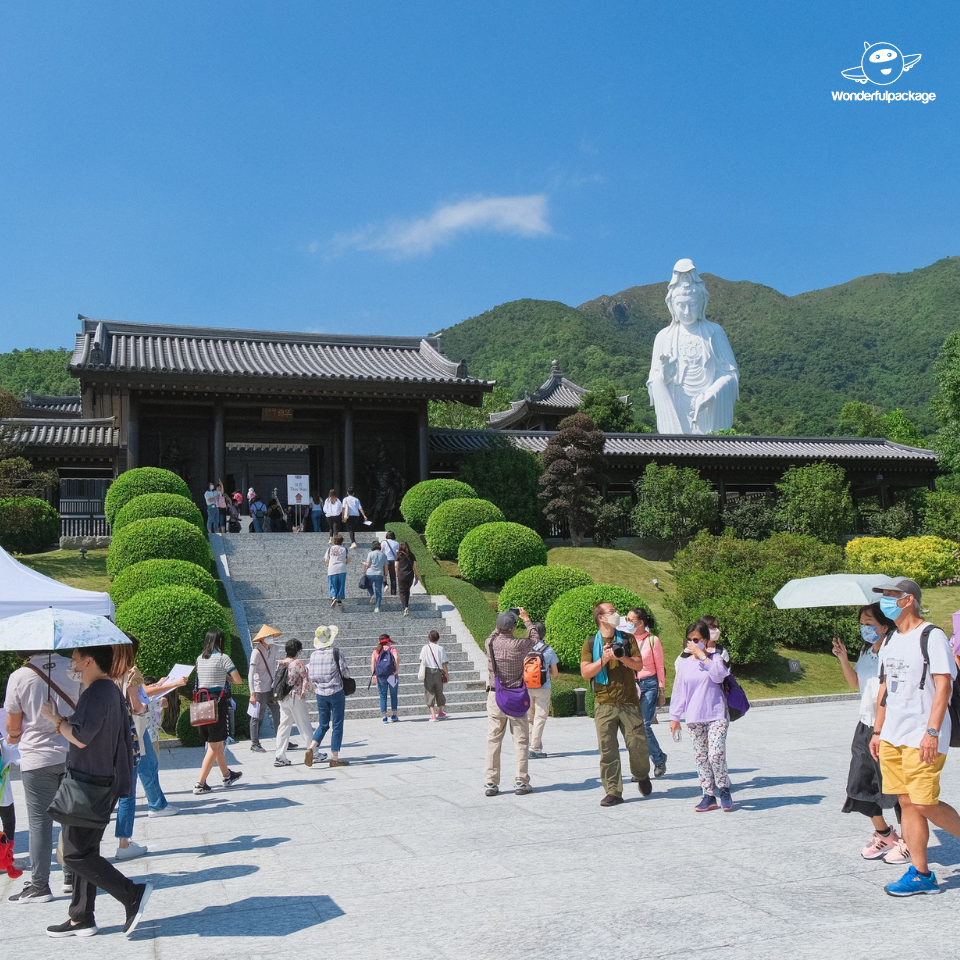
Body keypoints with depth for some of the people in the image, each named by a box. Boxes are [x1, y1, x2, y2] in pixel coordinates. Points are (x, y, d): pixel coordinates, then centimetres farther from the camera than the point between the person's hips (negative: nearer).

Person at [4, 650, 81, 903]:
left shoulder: (18, 677, -11)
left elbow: (13, 727, -3)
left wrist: (12, 738, 19)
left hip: (37, 758, -3)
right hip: (72, 754, 3)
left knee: (39, 822, 4)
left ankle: (39, 886, 7)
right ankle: (72, 877, 21)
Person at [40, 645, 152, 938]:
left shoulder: (97, 693, -19)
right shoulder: (111, 689, 13)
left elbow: (81, 738, -24)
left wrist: (55, 719, -10)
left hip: (90, 784, -10)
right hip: (100, 781, 10)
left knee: (75, 854, -5)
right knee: (83, 851, 16)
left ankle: (133, 894, -4)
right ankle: (81, 919, 23)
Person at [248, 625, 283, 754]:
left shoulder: (273, 648, 6)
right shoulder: (257, 652, -14)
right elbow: (251, 674, -17)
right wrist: (252, 694, -21)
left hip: (271, 689, 7)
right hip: (260, 690, -7)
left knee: (278, 715, 6)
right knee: (257, 717, 2)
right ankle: (254, 744, 11)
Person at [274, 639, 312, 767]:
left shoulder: (281, 664, 8)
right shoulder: (298, 663, -11)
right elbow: (307, 678, -13)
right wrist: (304, 692, -1)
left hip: (283, 699, 6)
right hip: (296, 698, -6)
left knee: (284, 727, 7)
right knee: (305, 727, 4)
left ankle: (280, 757, 3)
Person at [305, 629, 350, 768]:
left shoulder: (313, 655, 1)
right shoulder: (336, 652, -11)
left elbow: (311, 676, 4)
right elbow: (345, 672, -10)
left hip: (320, 694, 4)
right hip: (336, 692, -4)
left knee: (323, 724, 17)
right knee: (337, 725, 4)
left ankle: (311, 748, -5)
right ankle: (334, 758, 4)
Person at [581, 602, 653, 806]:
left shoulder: (627, 639, 8)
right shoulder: (591, 644, 4)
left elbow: (639, 665, 2)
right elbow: (585, 673, -3)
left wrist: (622, 657, -15)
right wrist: (603, 659, -15)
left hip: (629, 702, 1)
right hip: (604, 705, -1)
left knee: (637, 743, -1)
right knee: (607, 749, -2)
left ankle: (642, 776, 28)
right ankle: (613, 792, 6)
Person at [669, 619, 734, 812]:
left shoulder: (715, 658, 0)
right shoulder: (684, 663, 7)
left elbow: (719, 675, -21)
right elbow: (678, 692, 9)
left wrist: (703, 656, -19)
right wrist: (675, 717, 8)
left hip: (716, 715, -4)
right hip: (694, 718, 4)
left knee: (716, 754, -14)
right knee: (700, 757, 6)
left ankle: (724, 790, 7)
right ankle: (708, 795, 14)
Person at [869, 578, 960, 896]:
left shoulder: (931, 636, -9)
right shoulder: (889, 641, 15)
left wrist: (931, 731, -21)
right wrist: (878, 731, 17)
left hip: (922, 737, -7)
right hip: (891, 736, 8)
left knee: (924, 803, -8)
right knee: (907, 803, 7)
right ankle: (920, 874, 13)